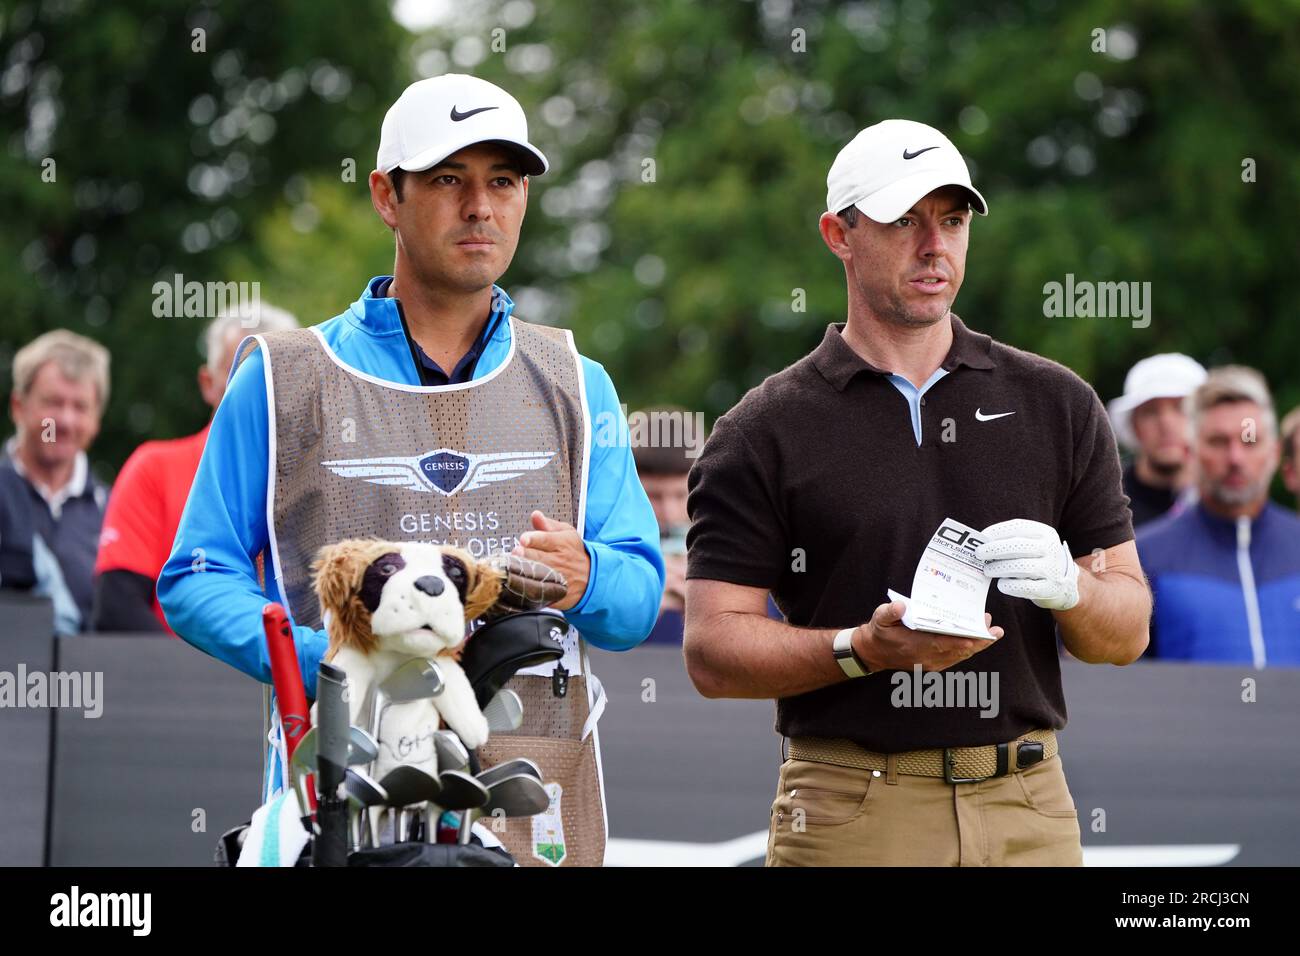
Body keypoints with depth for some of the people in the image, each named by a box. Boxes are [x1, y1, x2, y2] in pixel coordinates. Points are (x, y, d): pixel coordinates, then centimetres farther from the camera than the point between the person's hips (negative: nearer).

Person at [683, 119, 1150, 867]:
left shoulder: (1058, 405, 9)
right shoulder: (766, 432, 2)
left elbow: (1129, 632, 10)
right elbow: (713, 649, -4)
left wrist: (1069, 586, -12)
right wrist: (866, 648, -18)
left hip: (1027, 809, 2)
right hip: (849, 818, -2)